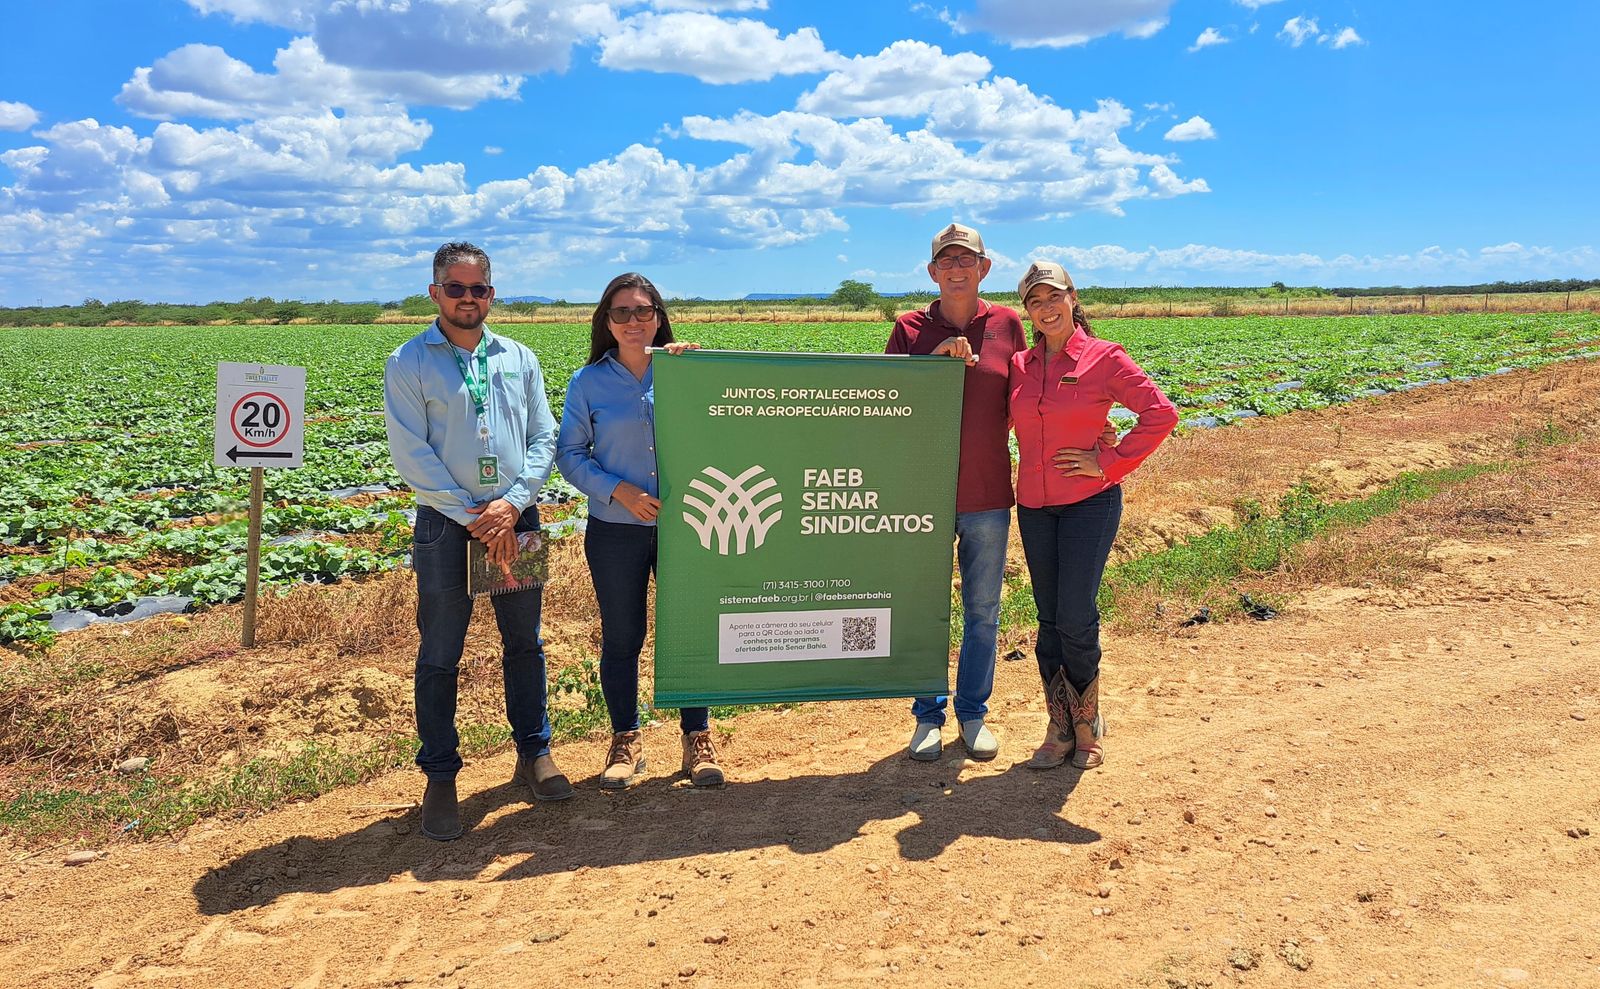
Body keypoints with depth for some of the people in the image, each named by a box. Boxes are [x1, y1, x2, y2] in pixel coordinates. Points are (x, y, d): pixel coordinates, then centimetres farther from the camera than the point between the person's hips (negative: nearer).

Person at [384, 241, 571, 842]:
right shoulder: (409, 362, -1)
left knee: (525, 644, 13)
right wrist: (472, 516, -13)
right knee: (439, 657, 4)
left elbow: (544, 439, 5)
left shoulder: (519, 359, 9)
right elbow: (410, 453, -8)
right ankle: (440, 776, 16)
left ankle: (534, 753, 28)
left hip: (515, 520, 3)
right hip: (446, 525, -3)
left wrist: (512, 504, -11)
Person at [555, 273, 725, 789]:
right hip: (616, 532, 0)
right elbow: (570, 454, 1)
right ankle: (625, 741, 27)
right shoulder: (589, 382, 1)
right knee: (621, 638, 10)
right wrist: (619, 490, -12)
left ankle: (697, 738, 23)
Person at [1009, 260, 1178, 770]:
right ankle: (1060, 730, 19)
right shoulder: (1019, 365, 7)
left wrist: (1109, 462, -12)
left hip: (1090, 503, -5)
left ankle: (1087, 724, 15)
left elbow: (1161, 413, -10)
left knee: (1076, 617, -7)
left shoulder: (1104, 358, -6)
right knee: (1049, 620, 9)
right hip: (1034, 507, 5)